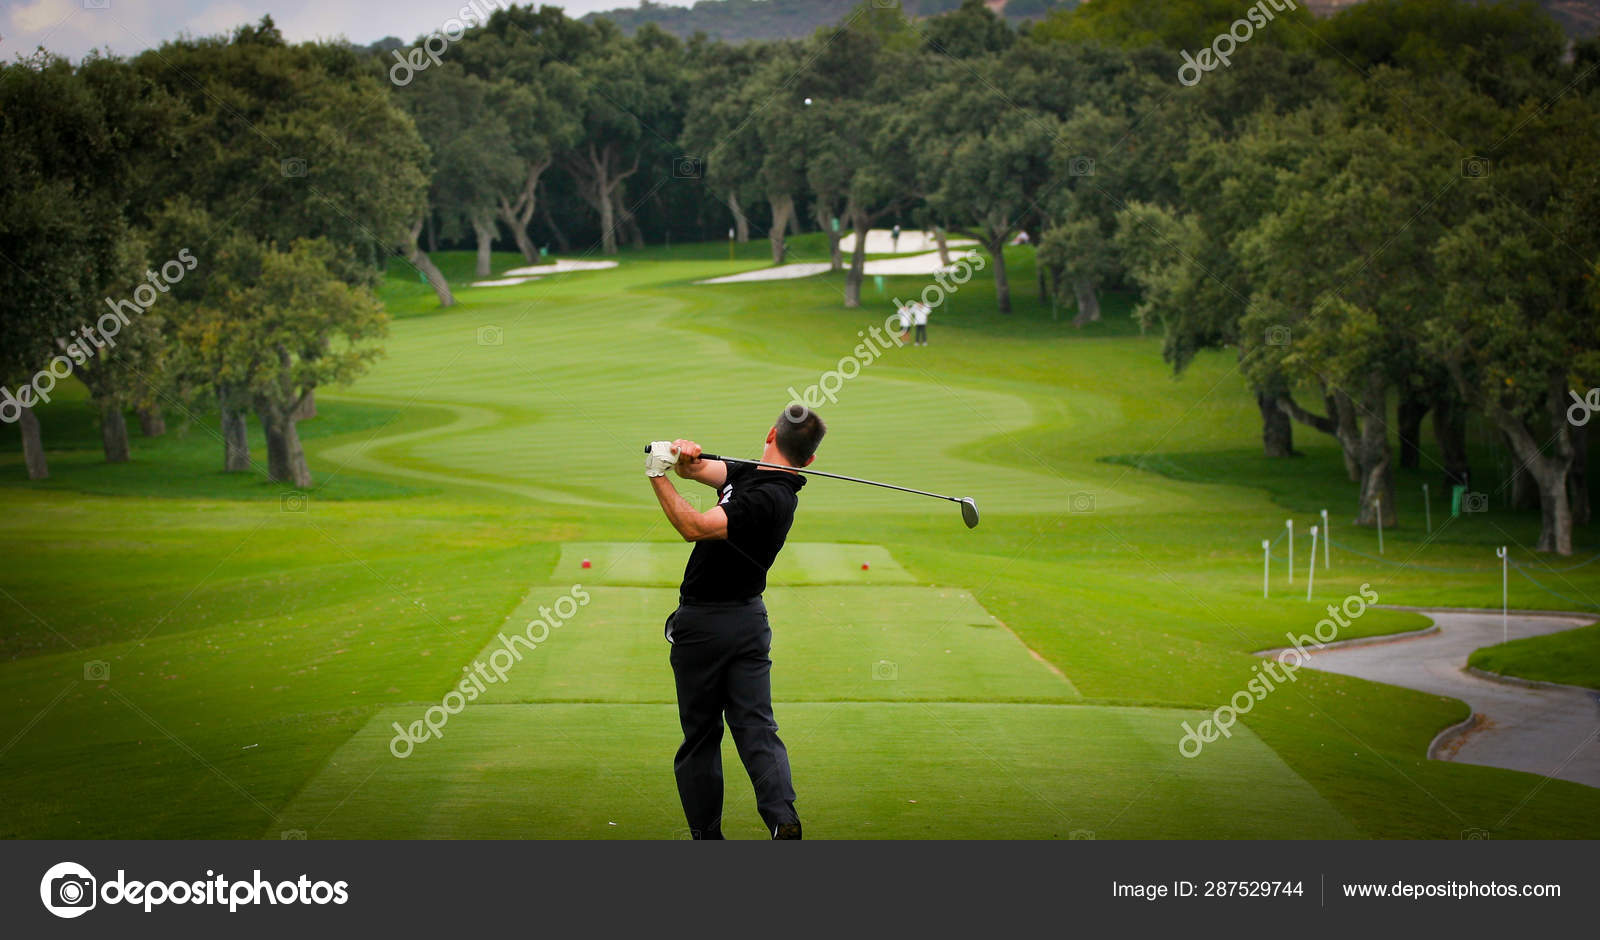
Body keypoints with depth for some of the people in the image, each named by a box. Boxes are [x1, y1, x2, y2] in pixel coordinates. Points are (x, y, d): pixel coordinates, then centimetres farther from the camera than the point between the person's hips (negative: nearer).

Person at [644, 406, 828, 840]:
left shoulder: (766, 498, -23)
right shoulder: (751, 475, 4)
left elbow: (696, 527, -31)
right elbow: (700, 469, 9)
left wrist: (658, 477, -27)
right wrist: (684, 456, -14)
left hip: (703, 623, -8)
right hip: (750, 620, 8)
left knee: (700, 732, 6)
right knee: (757, 729, 0)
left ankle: (705, 832, 12)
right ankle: (783, 820, -16)